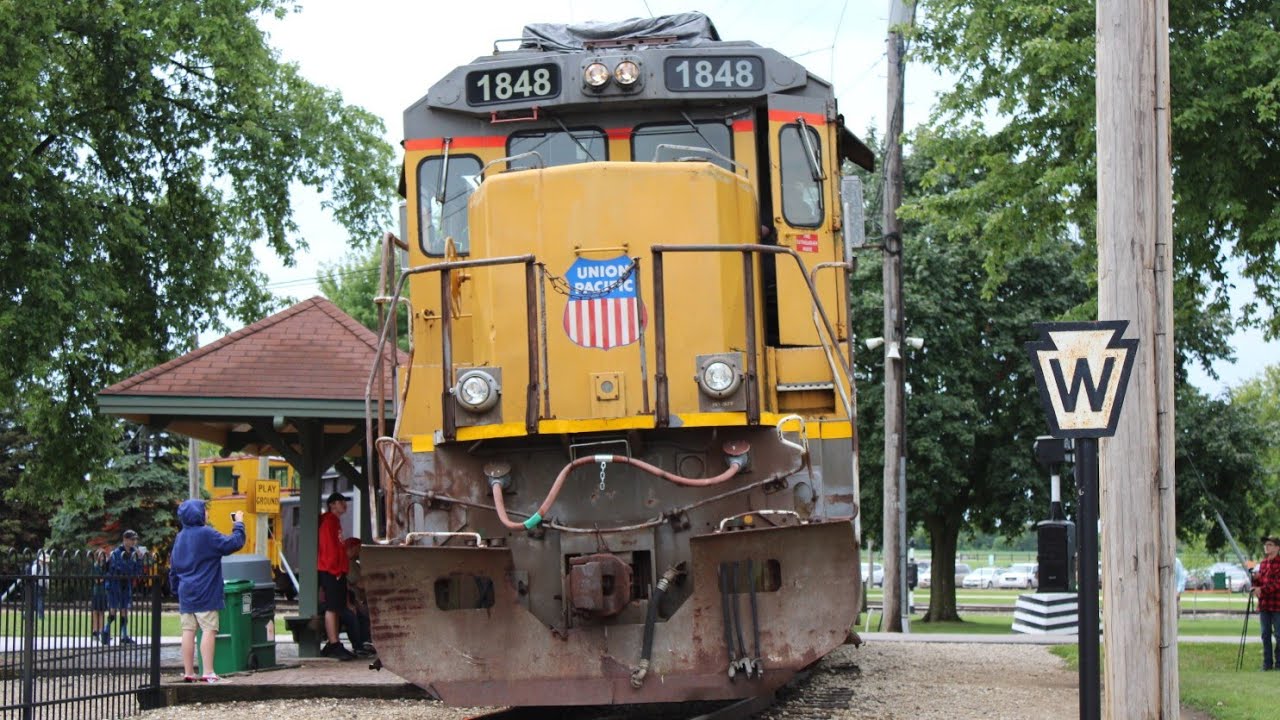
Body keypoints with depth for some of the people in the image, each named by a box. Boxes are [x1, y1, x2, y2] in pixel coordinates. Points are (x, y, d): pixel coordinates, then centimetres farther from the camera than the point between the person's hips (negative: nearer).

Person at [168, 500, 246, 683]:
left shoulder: (180, 537, 13)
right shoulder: (206, 534, -11)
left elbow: (173, 567, 19)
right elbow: (234, 543, -14)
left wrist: (176, 589, 27)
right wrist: (238, 524, 1)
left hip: (186, 593, 7)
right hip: (205, 594, -7)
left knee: (188, 631, 7)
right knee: (209, 630, -7)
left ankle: (188, 673, 10)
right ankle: (208, 673, -12)